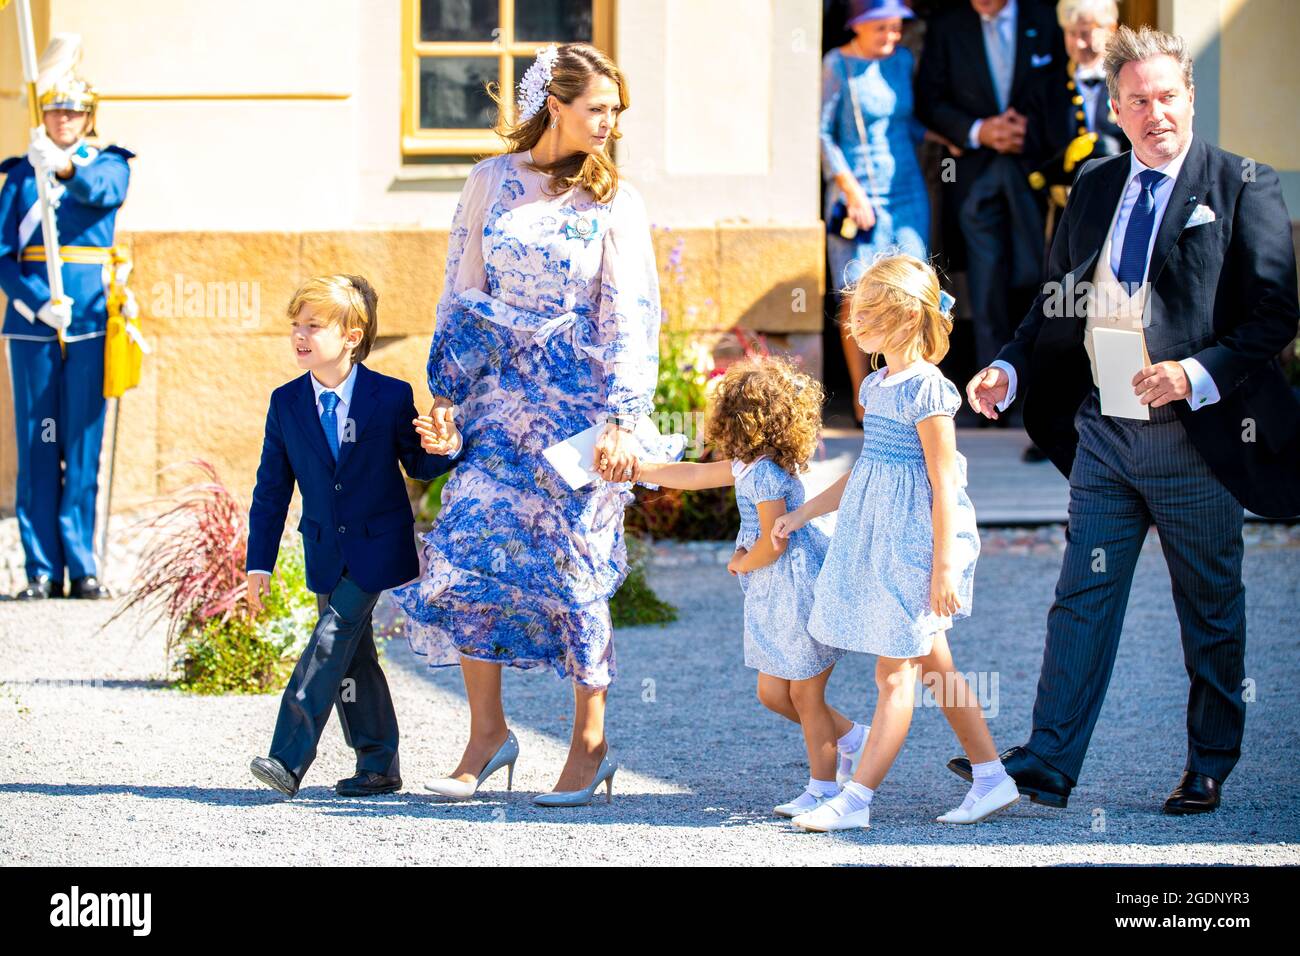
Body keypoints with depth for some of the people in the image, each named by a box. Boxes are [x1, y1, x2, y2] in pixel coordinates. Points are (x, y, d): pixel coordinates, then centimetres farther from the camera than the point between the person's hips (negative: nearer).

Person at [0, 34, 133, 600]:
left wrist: (66, 169, -40)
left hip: (91, 320, -1)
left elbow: (103, 191, -19)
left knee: (83, 446, -1)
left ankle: (82, 568, 3)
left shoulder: (109, 164, 6)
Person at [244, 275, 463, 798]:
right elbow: (271, 489, 5)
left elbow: (418, 464, 1)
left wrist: (442, 449, -24)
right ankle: (378, 765, 19)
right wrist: (259, 563, 4)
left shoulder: (391, 397, -10)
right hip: (326, 553, 5)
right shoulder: (286, 403, 1)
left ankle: (289, 759, -20)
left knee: (331, 641, -15)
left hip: (379, 547, -4)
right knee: (352, 657, 8)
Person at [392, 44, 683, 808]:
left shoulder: (614, 201, -2)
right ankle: (488, 731, 7)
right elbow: (464, 293, 11)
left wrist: (621, 421, -13)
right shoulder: (492, 183, 6)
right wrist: (447, 394, 8)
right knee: (469, 548, -6)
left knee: (572, 565, -3)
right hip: (504, 394, 3)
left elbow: (631, 317, -5)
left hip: (580, 401, -3)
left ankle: (590, 743, 10)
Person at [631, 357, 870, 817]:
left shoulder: (764, 474, -21)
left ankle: (823, 789, 10)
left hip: (801, 593, -10)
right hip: (774, 598, 10)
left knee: (806, 695, 1)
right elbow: (695, 475, 20)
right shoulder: (750, 464, 9)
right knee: (772, 693, 13)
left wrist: (740, 564, -2)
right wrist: (634, 469, 22)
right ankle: (852, 738, 26)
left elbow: (773, 543, -22)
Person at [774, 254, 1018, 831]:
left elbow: (944, 486, -16)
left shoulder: (925, 391, -16)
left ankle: (856, 799, -4)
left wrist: (943, 567, -17)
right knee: (933, 664, 12)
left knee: (895, 673, -4)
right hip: (877, 539, 9)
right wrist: (801, 516, 22)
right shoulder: (876, 387, 11)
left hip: (916, 541, -9)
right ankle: (992, 779, 19)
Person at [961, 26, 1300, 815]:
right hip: (1105, 432, 4)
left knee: (1211, 612, 8)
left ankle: (1209, 768, 21)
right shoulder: (1094, 185, 10)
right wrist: (1009, 371, 1)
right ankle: (1047, 765, 3)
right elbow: (1058, 301, 17)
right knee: (1083, 597, 3)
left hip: (1194, 435, -4)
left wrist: (1199, 374, -21)